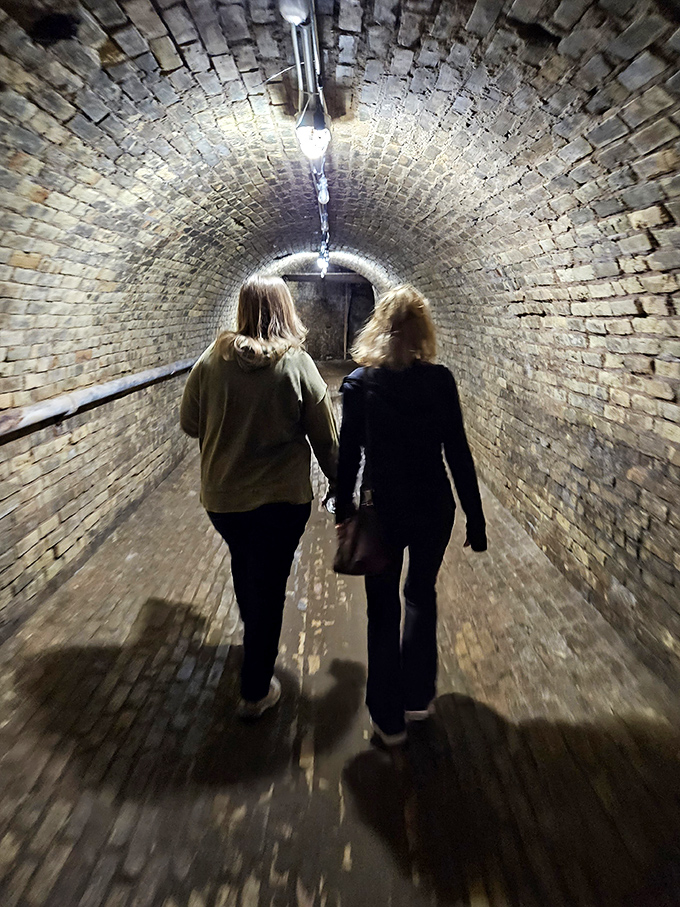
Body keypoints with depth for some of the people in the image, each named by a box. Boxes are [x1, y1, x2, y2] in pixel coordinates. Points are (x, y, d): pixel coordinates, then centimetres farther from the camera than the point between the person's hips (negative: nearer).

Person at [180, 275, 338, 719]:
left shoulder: (212, 359, -7)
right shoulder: (298, 364, -14)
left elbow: (190, 423, 3)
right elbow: (325, 438, -8)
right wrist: (340, 483, 7)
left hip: (221, 497, 4)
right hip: (281, 499, -3)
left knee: (245, 570, 28)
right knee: (268, 586, 11)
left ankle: (256, 644, 54)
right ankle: (256, 691, 25)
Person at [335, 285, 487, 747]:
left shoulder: (358, 383, -9)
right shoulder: (439, 380, -9)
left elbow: (348, 456, -5)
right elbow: (459, 454, -8)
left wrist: (343, 511, 8)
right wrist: (476, 518, 1)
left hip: (382, 510, -1)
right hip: (433, 509, 1)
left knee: (383, 609, 15)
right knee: (421, 595, 24)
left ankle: (389, 718, 28)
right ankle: (417, 696, 36)